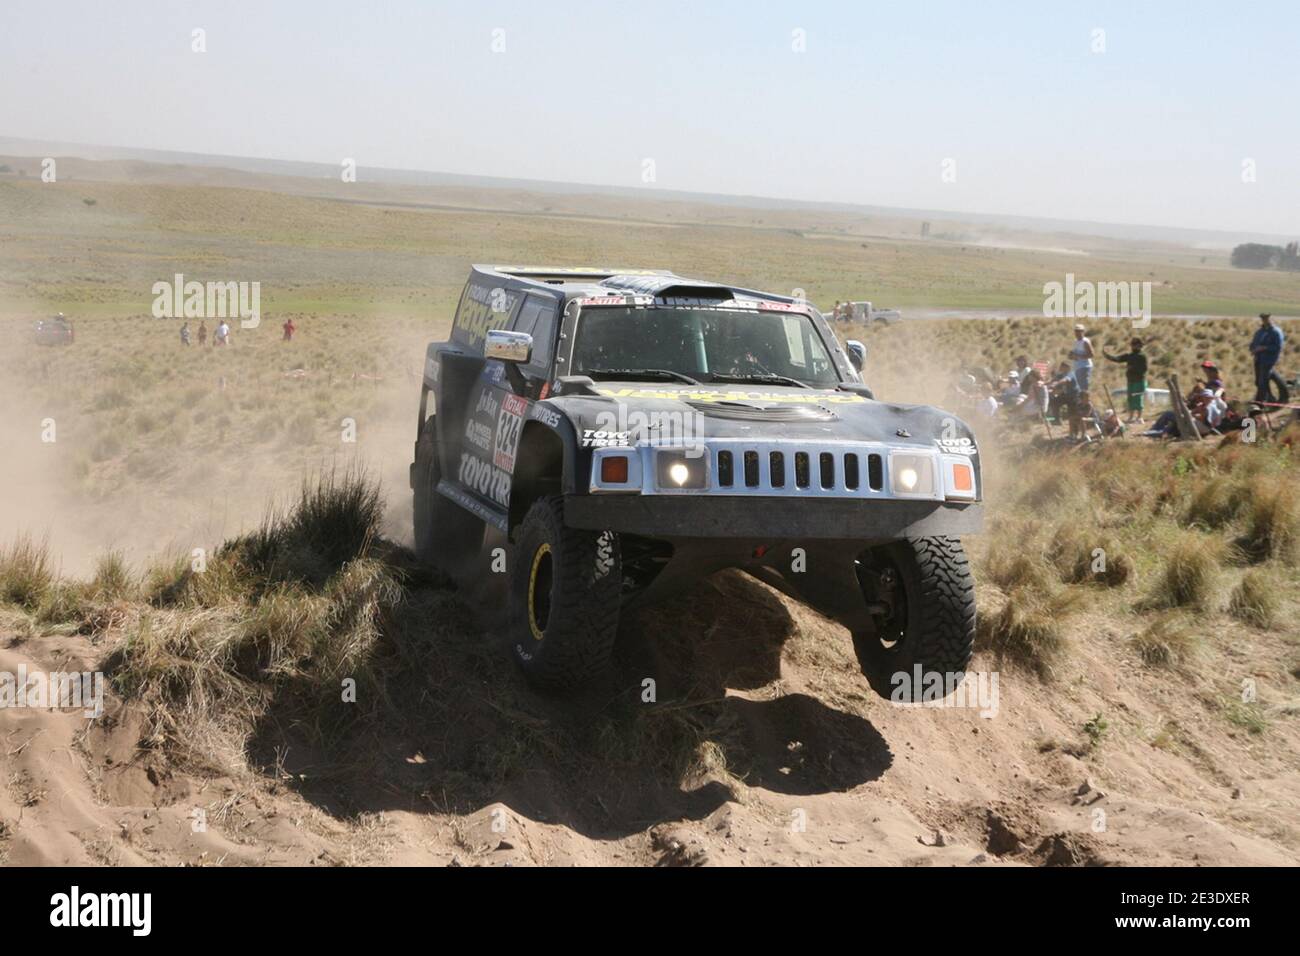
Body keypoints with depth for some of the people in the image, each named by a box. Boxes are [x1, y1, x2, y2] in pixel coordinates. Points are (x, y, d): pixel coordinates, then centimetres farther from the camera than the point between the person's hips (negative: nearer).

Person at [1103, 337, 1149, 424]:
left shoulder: (1142, 356, -8)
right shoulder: (1129, 356, 13)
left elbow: (1144, 368, -15)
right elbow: (1117, 359, 11)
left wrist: (1131, 368, -18)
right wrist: (1107, 355, -1)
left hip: (1139, 381, -7)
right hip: (1131, 381, 7)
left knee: (1138, 399, -7)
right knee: (1130, 399, 9)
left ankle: (1139, 418, -3)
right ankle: (1130, 417, 15)